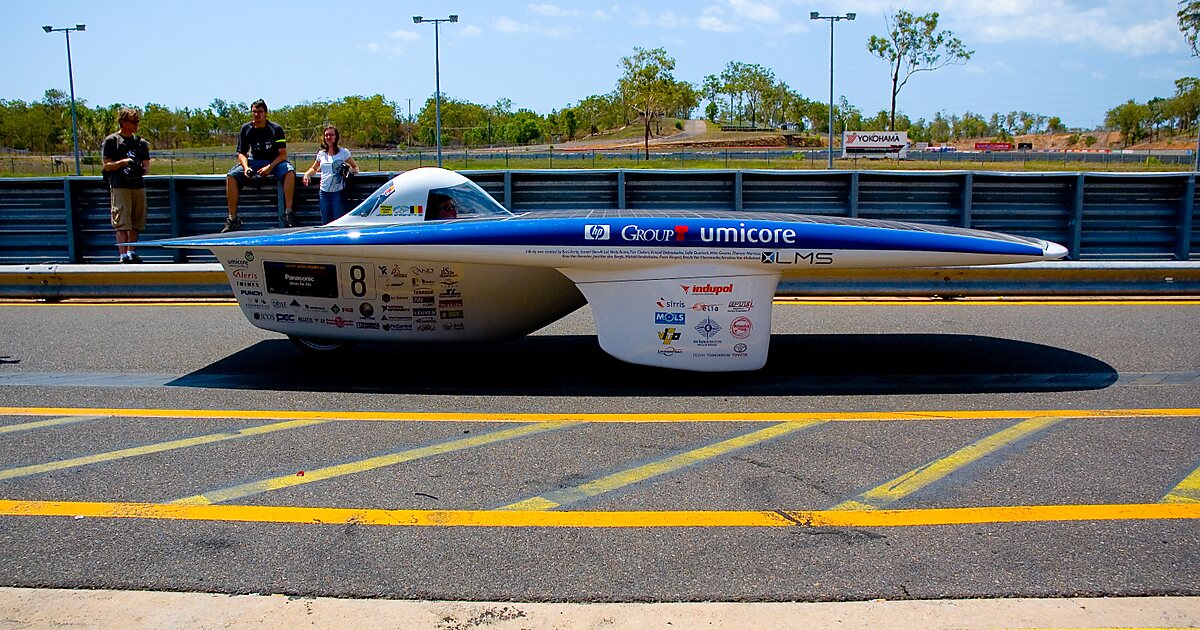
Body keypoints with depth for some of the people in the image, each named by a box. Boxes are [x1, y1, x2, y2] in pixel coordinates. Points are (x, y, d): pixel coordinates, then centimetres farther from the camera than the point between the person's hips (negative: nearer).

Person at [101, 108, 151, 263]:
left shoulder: (140, 142, 16)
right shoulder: (111, 141, 2)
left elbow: (146, 165, 15)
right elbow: (107, 166, -2)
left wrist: (143, 170, -7)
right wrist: (123, 162, -18)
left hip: (138, 186, 5)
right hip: (119, 186, -5)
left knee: (135, 223, 5)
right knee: (122, 223, -9)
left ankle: (132, 252, 13)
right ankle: (123, 255, -12)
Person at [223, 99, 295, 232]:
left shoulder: (276, 129, -7)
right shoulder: (246, 129, 1)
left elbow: (283, 154, -10)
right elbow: (241, 153, 3)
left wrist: (270, 167, -25)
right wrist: (245, 167, -19)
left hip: (274, 161, -3)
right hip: (254, 161, 3)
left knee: (289, 172, -36)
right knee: (231, 176, -21)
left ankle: (288, 211, -36)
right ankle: (233, 218, -20)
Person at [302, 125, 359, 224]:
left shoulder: (344, 152, 0)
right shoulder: (321, 154, 12)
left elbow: (355, 167, 6)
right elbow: (314, 168, 27)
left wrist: (349, 169, -17)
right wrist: (307, 174, 6)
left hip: (338, 192, -4)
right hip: (324, 192, 4)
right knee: (326, 224, 6)